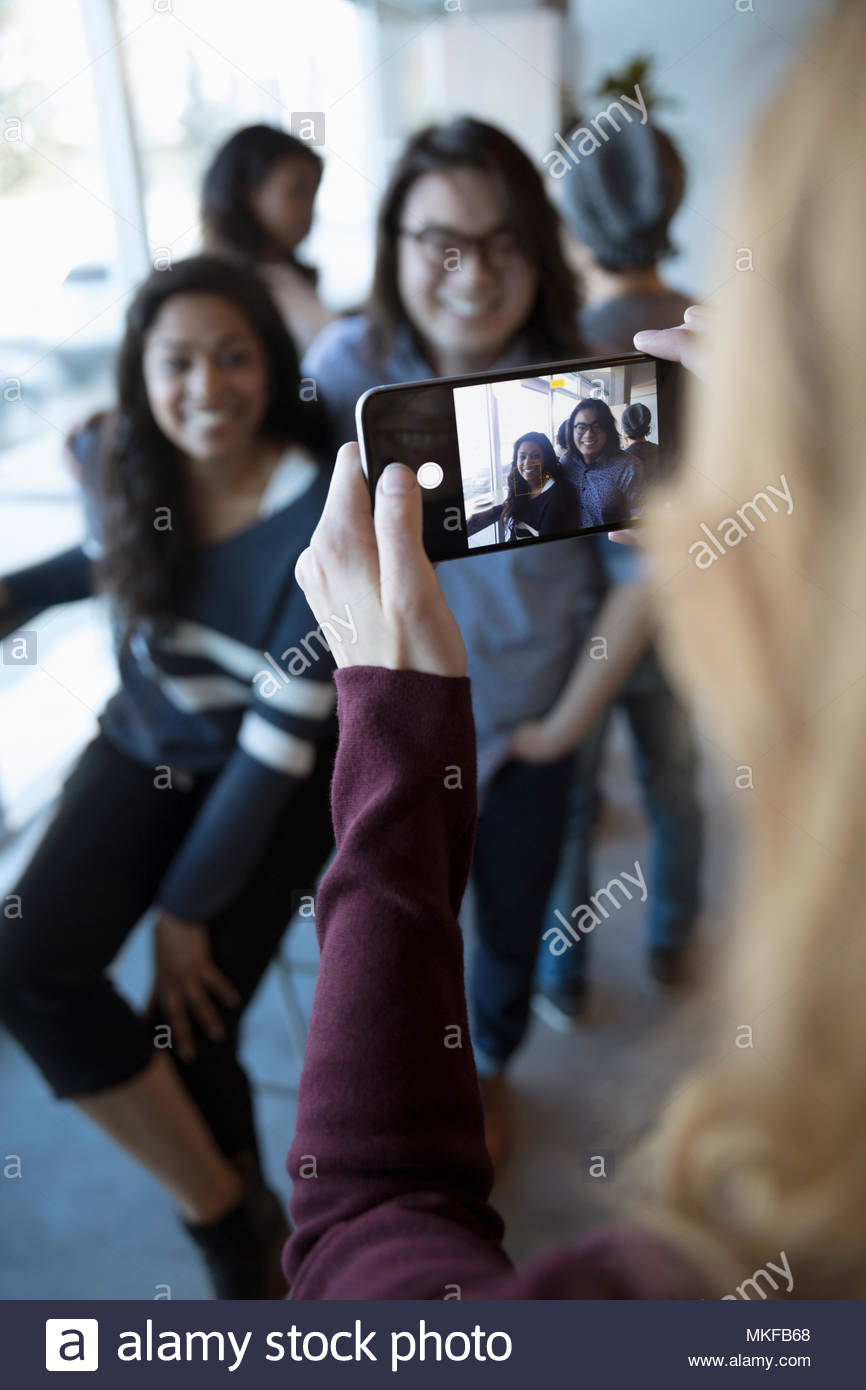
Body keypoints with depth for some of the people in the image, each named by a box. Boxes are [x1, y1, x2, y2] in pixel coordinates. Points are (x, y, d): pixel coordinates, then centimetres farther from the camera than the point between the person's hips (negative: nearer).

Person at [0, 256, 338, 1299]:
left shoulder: (319, 514, -23)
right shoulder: (119, 470, -7)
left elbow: (281, 735, -21)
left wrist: (189, 905, -15)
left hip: (274, 782, -4)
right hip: (145, 748, 4)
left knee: (188, 1030, -10)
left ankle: (239, 1222, 26)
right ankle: (234, 1219, 3)